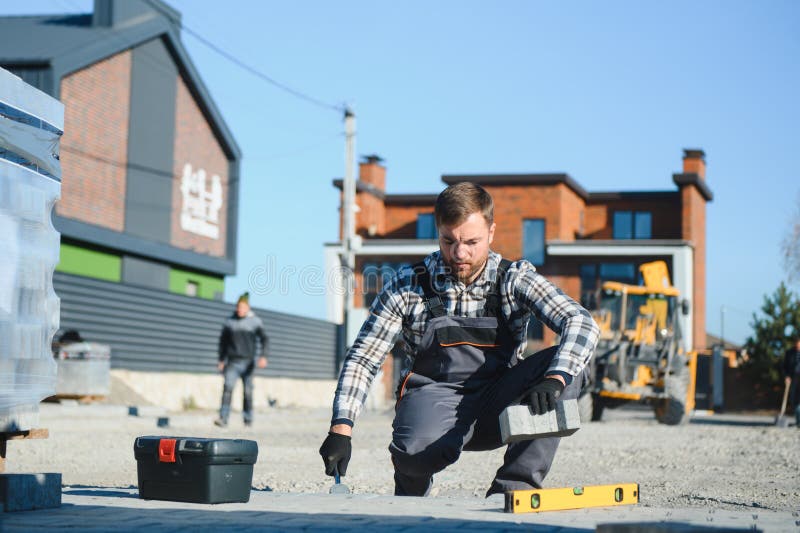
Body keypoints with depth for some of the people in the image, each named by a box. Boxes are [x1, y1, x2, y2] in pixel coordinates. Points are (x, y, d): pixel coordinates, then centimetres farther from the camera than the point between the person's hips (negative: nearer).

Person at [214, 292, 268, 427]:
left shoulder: (255, 321, 1)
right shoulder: (229, 321, 8)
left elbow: (264, 339, -7)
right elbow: (223, 341, 18)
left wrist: (263, 356, -22)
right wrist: (221, 360, 16)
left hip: (248, 362, -1)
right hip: (233, 362, 1)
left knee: (248, 391, 4)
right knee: (228, 388, -14)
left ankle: (248, 419, 17)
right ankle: (223, 418, -20)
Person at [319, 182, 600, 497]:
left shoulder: (515, 279, -3)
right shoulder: (408, 285, -3)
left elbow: (582, 324, -16)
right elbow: (363, 359, -2)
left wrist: (554, 379, -37)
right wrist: (340, 429, -16)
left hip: (497, 410, 2)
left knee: (567, 362, -23)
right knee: (419, 449, -38)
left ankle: (514, 487, -21)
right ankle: (411, 486, 3)